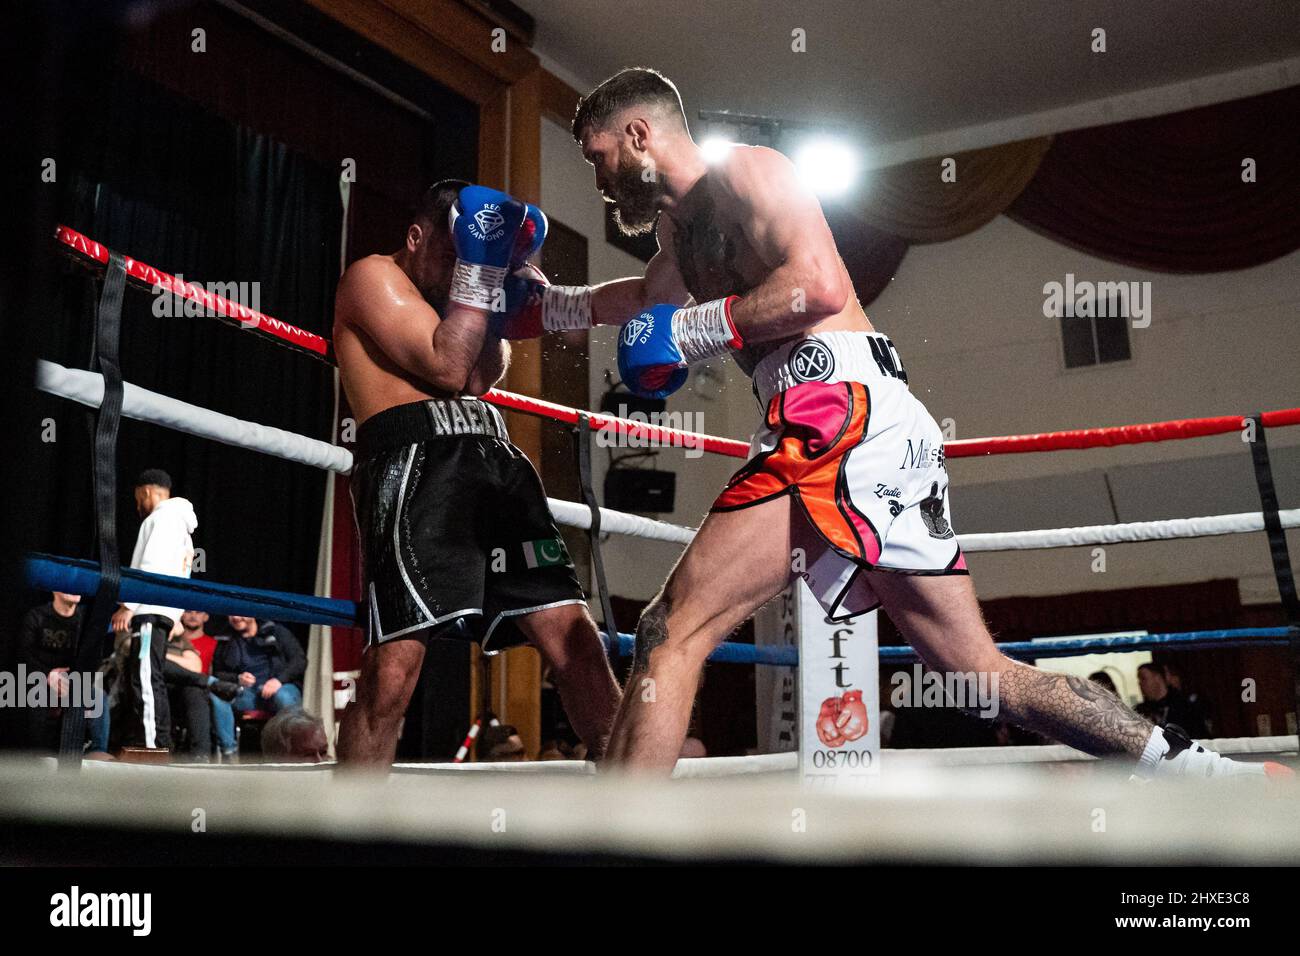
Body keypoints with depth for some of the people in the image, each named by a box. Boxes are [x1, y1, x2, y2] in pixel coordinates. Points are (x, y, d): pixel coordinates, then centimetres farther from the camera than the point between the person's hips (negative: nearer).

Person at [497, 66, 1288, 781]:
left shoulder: (744, 171, 3)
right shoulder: (680, 225, 30)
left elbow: (817, 284, -14)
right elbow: (648, 301, 51)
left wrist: (689, 331, -8)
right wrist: (542, 303, 45)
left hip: (847, 412, -10)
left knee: (673, 634, -16)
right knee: (982, 670, 9)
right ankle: (1202, 772, 10)